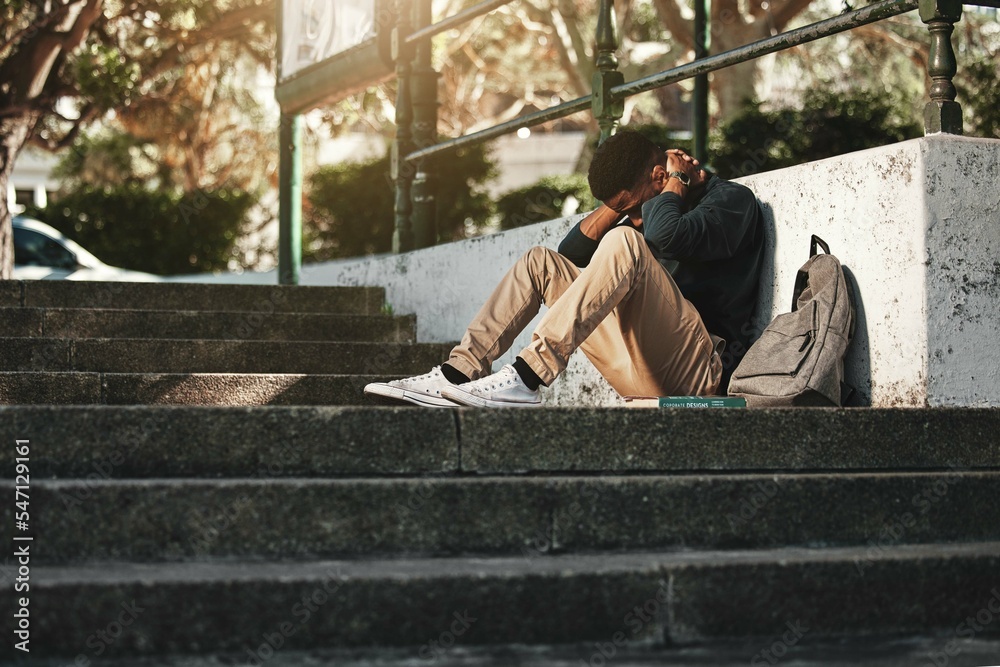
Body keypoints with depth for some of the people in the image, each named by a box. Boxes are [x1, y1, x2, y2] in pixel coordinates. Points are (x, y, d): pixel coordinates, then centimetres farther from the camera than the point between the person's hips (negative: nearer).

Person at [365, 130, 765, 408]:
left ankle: (527, 378, -36)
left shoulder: (731, 200, -2)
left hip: (697, 371, -8)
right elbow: (572, 253, 21)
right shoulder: (642, 209, 23)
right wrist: (617, 205, 9)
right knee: (541, 262, 9)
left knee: (624, 243, -28)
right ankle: (459, 372, -9)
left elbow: (667, 234, -24)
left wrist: (675, 180, -4)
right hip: (645, 375, 8)